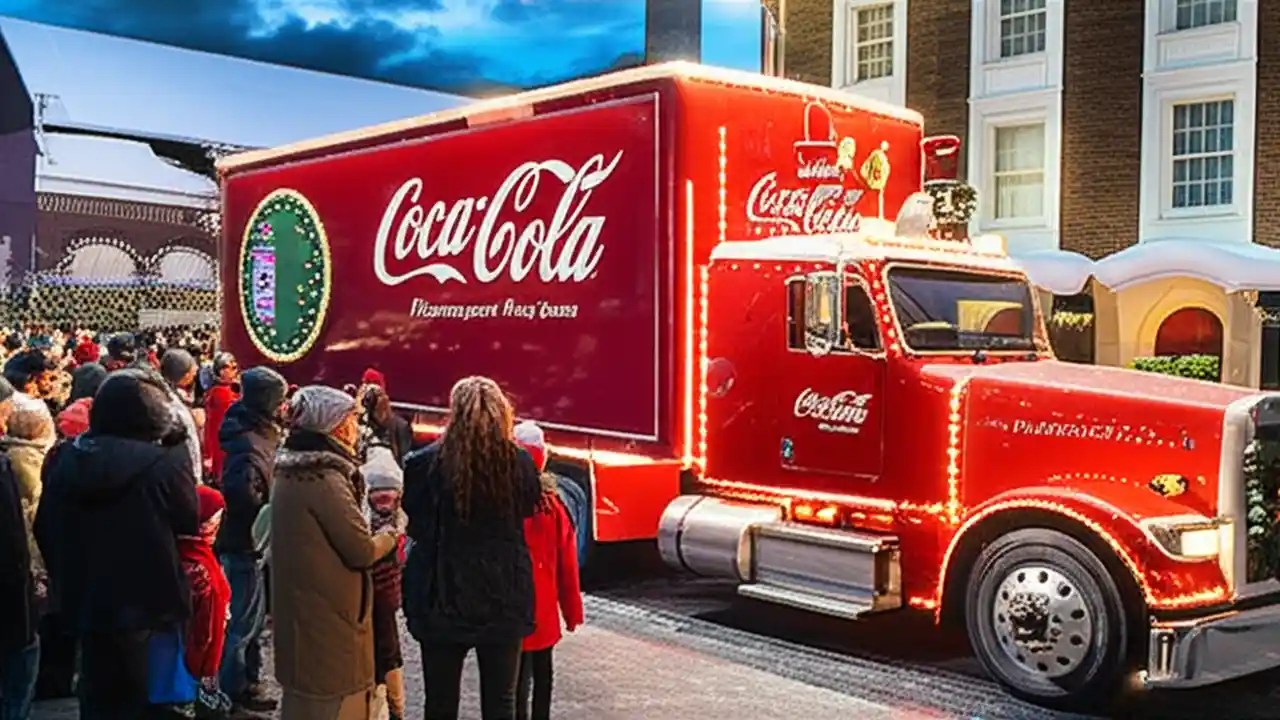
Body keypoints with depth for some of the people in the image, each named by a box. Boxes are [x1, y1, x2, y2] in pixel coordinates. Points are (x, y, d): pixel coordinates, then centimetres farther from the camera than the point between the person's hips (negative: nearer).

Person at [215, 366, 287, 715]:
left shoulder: (259, 433, 9)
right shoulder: (250, 442, -22)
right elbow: (242, 491, -36)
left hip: (250, 540, 10)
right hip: (245, 542, -10)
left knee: (252, 616, 19)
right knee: (244, 619, 0)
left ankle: (248, 680, 31)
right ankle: (235, 690, 11)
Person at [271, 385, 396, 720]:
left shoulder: (289, 473, 9)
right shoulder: (326, 479, -20)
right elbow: (362, 551, -19)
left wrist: (374, 536, 8)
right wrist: (389, 536, 0)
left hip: (299, 612, 9)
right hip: (330, 618, -9)